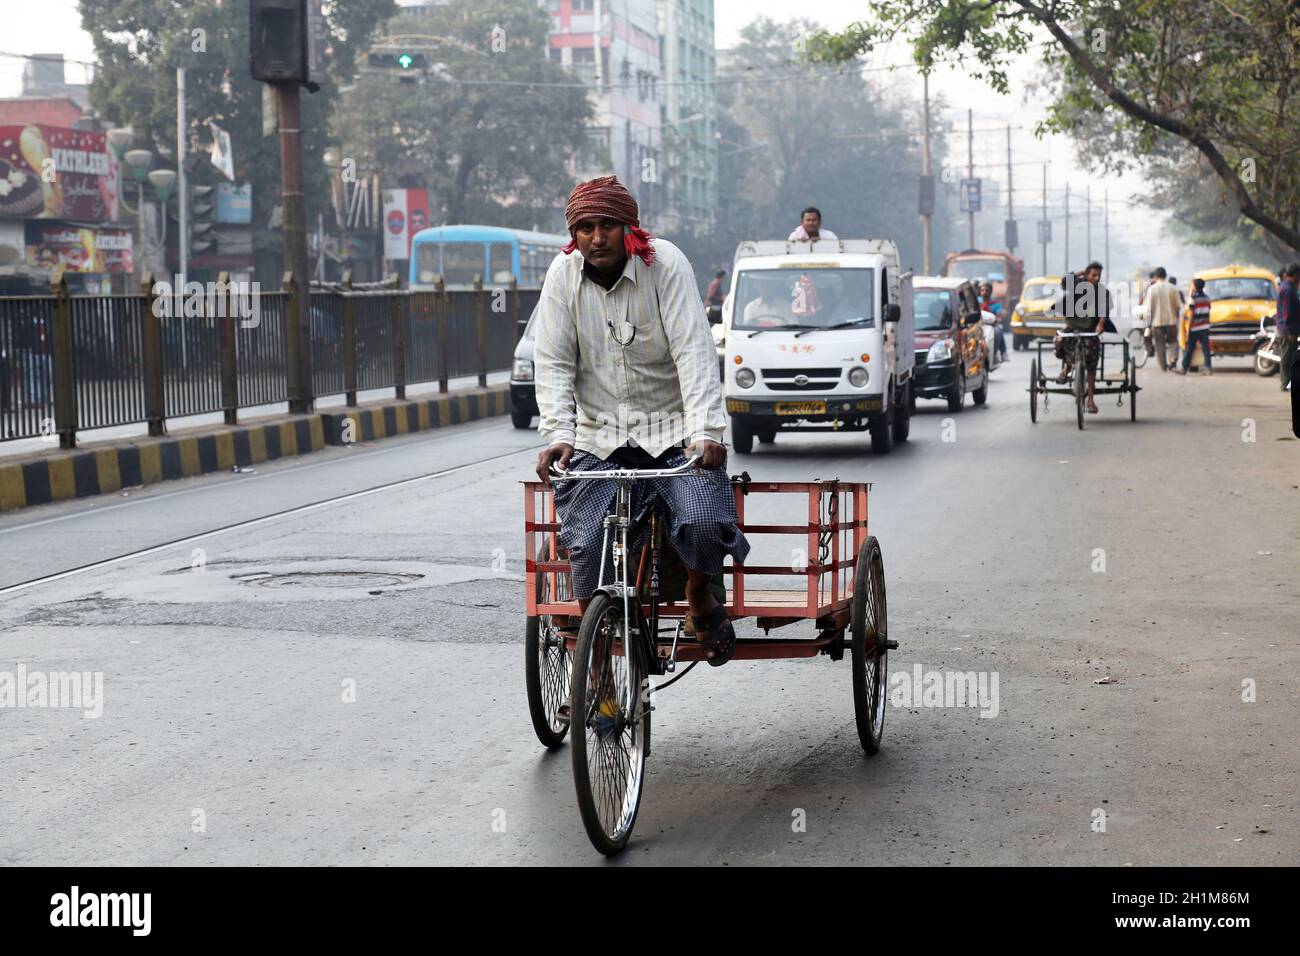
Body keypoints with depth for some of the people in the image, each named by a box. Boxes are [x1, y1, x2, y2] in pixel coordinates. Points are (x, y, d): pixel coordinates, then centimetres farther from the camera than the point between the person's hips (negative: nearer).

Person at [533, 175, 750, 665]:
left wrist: (706, 431, -28)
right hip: (599, 437, 2)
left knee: (705, 522, -23)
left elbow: (694, 350, -16)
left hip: (673, 430, -2)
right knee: (586, 545, -14)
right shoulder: (564, 275, -2)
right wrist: (558, 434, -19)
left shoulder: (665, 263, -9)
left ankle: (700, 597, 10)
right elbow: (554, 363, -3)